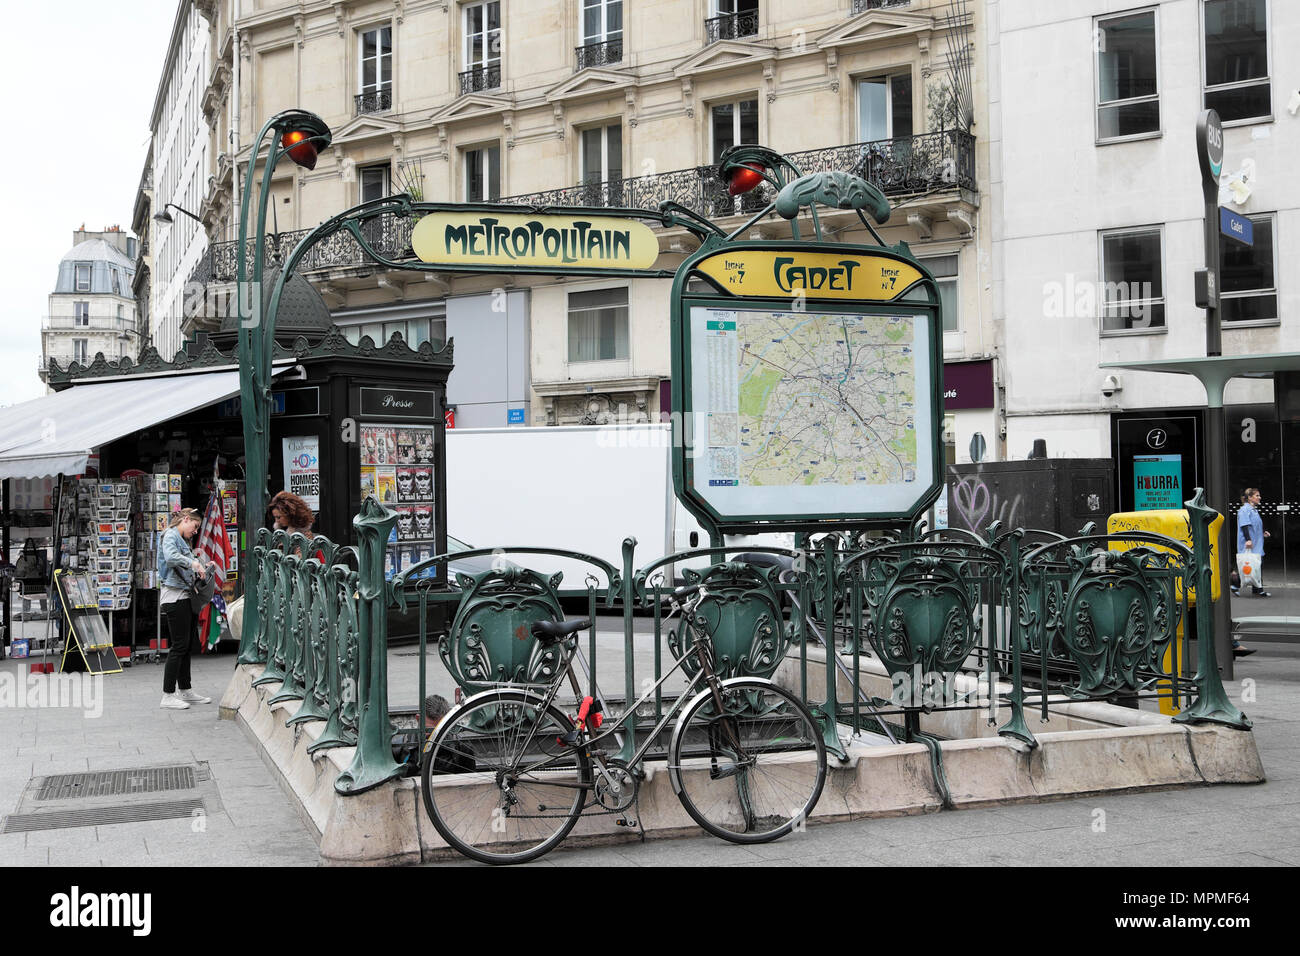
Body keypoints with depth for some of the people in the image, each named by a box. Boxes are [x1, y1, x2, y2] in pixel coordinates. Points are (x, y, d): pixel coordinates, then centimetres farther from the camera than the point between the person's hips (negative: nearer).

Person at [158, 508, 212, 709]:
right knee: (179, 645, -8)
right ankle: (168, 695, -3)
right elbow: (171, 557, -27)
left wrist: (203, 568, 5)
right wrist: (194, 563, -22)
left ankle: (186, 691, 20)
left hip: (186, 597, 10)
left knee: (189, 644, 12)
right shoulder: (170, 536, -7)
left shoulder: (182, 540, 22)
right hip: (174, 596, -10)